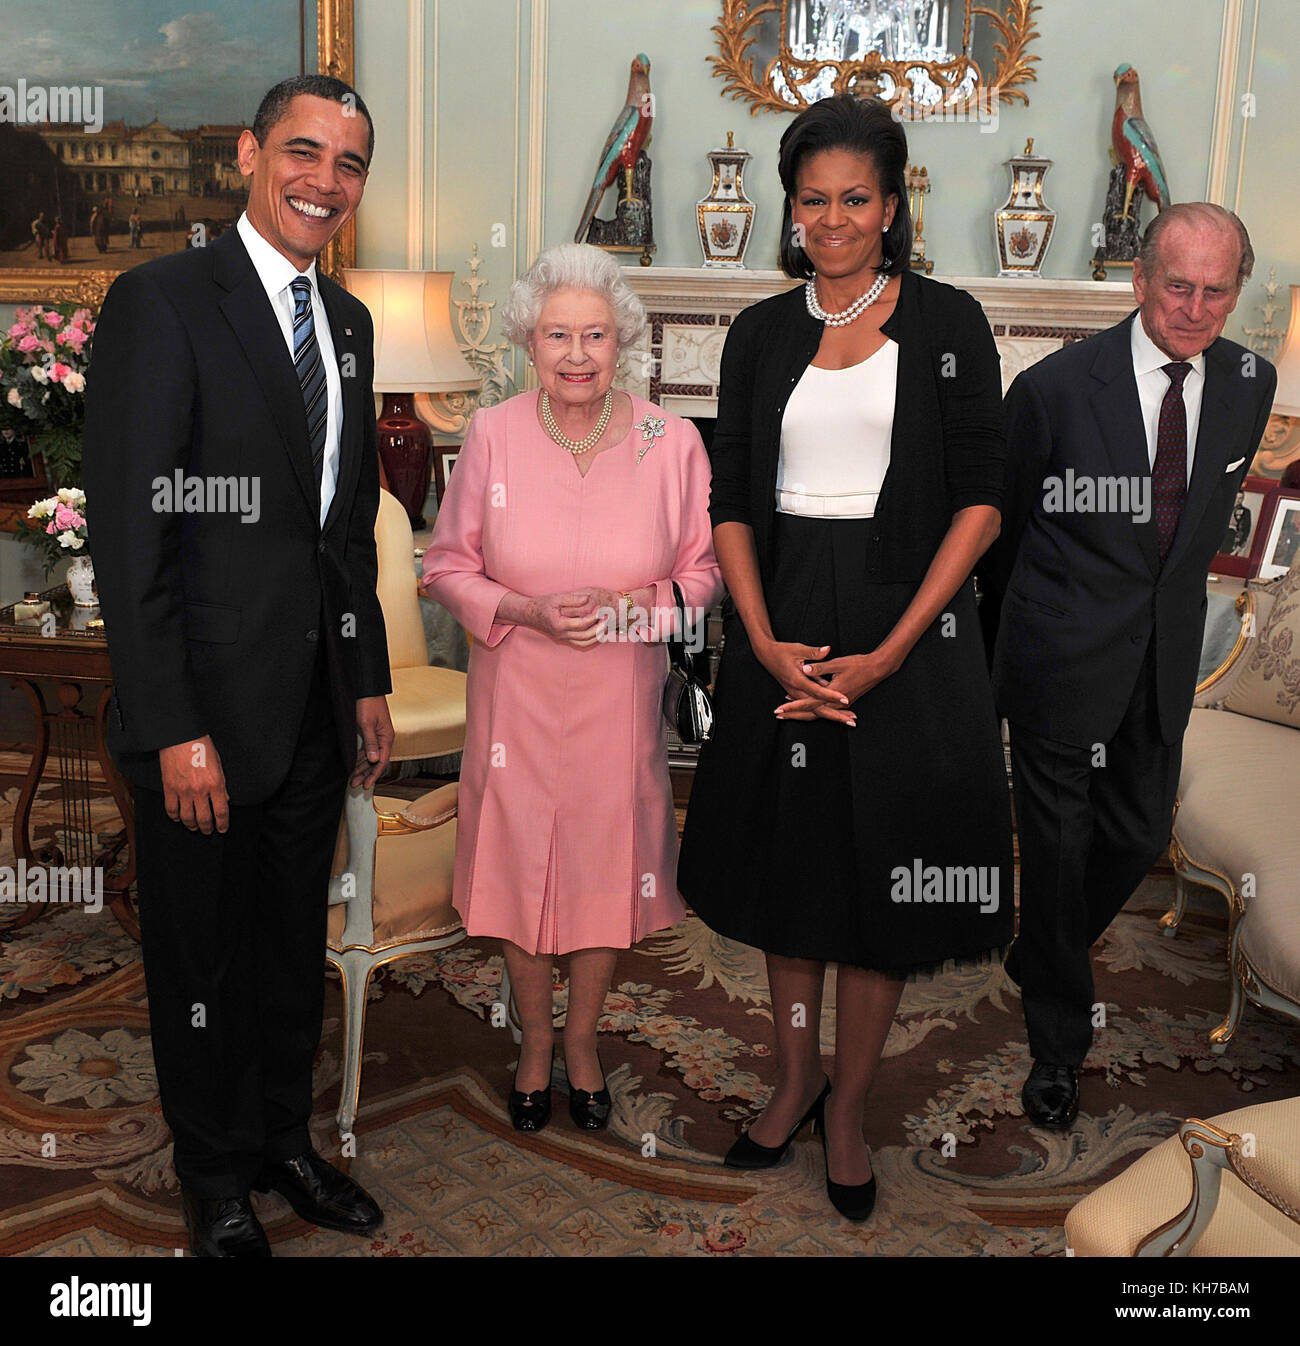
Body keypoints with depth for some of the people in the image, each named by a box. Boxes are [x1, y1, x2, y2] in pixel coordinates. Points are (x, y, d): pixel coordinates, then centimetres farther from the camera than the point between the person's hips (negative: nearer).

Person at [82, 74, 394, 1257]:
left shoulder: (346, 320, 11)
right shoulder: (161, 303, -11)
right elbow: (130, 533, -16)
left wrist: (371, 682, 13)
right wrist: (176, 728, -19)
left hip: (318, 706, 6)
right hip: (208, 710, -6)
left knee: (295, 945, 19)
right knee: (202, 957, 12)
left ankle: (284, 1140, 39)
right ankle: (216, 1178, 33)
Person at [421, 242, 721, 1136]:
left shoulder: (673, 442, -8)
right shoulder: (493, 435, -7)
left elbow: (704, 569, 1)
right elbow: (448, 567, 0)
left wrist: (637, 606, -18)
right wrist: (525, 610, -17)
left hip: (621, 695, 0)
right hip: (518, 694, 0)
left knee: (609, 861, 11)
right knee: (519, 860, 11)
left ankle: (584, 1036, 37)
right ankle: (536, 1036, 37)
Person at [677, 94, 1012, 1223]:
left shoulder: (948, 323, -1)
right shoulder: (761, 334, 7)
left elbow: (980, 501, -6)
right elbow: (731, 501, 4)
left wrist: (890, 653, -14)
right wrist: (766, 643, -10)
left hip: (907, 625, -2)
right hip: (781, 629, 3)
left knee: (884, 871, 4)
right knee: (790, 858, 12)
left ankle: (849, 1108, 23)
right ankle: (795, 1079, 31)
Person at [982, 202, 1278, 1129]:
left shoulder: (1249, 384, 0)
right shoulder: (1056, 387, -15)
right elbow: (1001, 524, -1)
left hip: (1166, 658, 5)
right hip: (1064, 658, -4)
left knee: (1141, 836, 14)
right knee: (1059, 845, 6)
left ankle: (1042, 958, 42)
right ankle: (1060, 1035, 25)